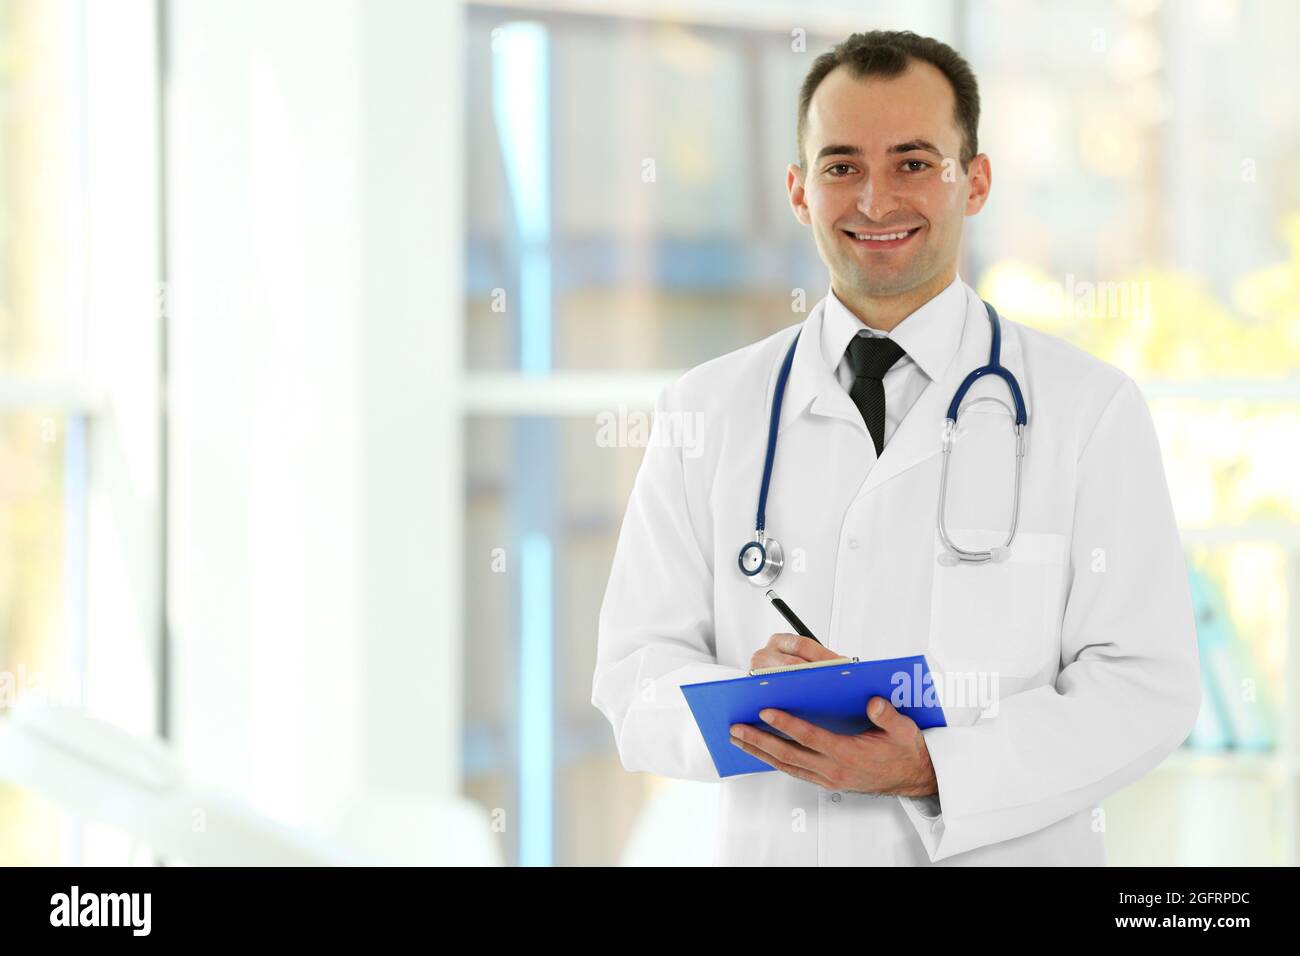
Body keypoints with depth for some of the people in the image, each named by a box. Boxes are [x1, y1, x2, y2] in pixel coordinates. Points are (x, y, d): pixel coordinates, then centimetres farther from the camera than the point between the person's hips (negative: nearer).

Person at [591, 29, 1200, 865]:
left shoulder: (1091, 410, -2)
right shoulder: (706, 412, 5)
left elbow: (1146, 684, -7)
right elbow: (636, 675, 2)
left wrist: (935, 768, -21)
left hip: (1011, 852, -2)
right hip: (776, 848, 2)